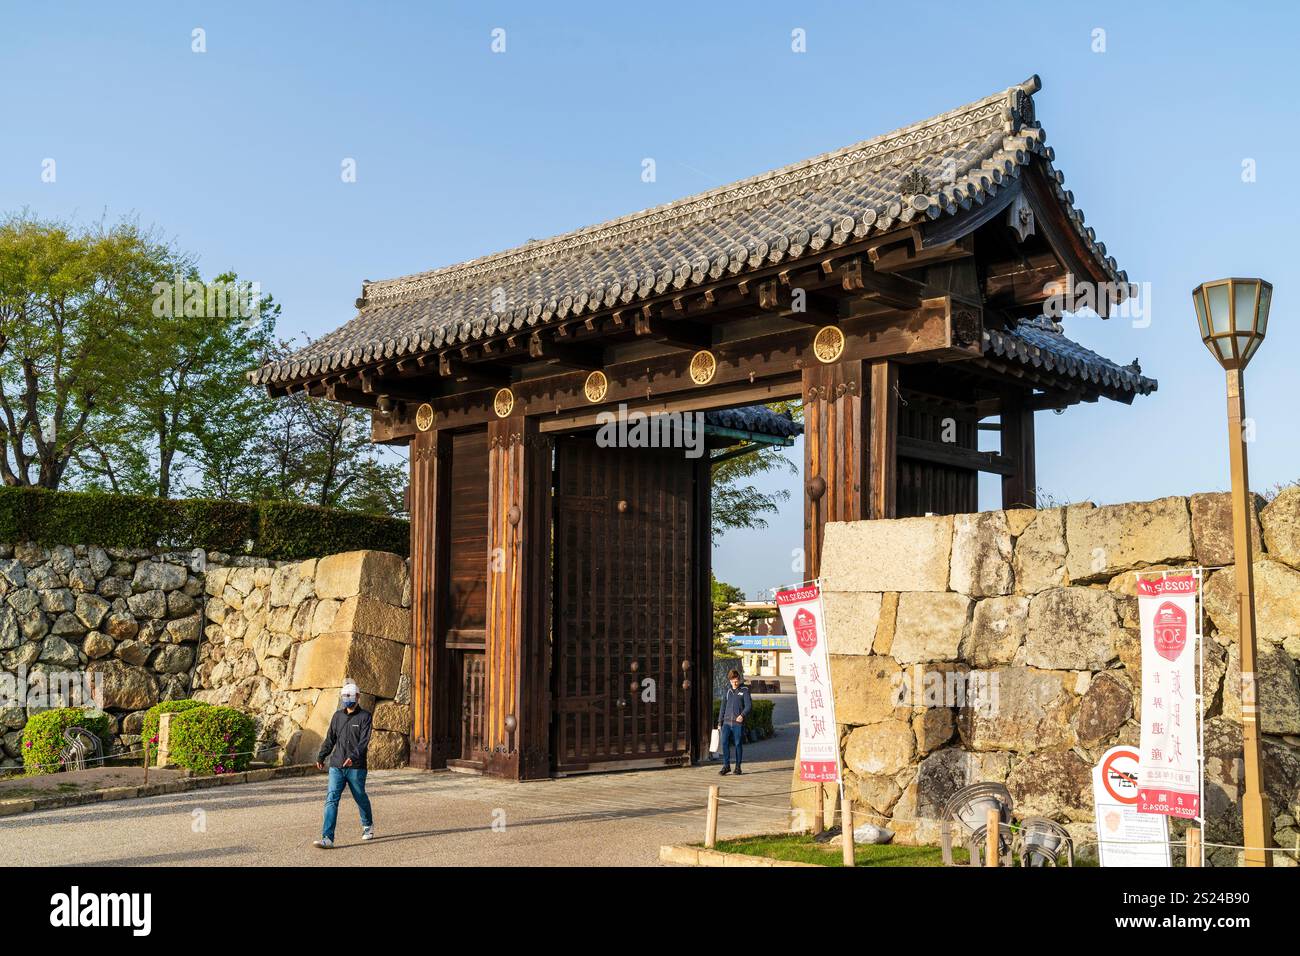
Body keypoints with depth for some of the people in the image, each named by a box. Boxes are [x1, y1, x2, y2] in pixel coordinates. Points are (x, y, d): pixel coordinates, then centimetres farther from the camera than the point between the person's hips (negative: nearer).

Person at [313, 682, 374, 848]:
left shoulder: (364, 716, -5)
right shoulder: (337, 716, 10)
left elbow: (364, 740, -16)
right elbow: (330, 739, 20)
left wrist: (353, 756, -29)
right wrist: (321, 757, 22)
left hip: (356, 767, -4)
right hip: (336, 766, 4)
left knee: (360, 797, 12)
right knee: (331, 800, -8)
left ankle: (368, 825, 39)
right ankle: (327, 838, -12)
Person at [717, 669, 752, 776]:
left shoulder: (744, 690, 1)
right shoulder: (727, 691, 14)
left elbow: (749, 705, -6)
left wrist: (742, 715, -23)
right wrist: (720, 722, 16)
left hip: (738, 723, -3)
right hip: (727, 722, 3)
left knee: (738, 744, 1)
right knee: (725, 743, -7)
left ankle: (738, 767, 12)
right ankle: (726, 766, -2)